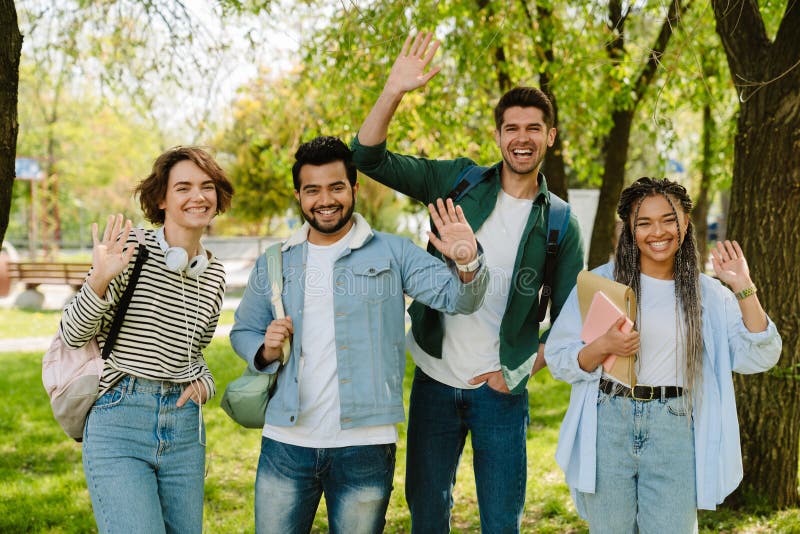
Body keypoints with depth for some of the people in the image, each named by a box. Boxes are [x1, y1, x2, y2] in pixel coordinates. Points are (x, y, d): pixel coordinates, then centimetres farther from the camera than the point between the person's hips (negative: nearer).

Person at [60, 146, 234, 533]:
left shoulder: (214, 276, 11)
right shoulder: (128, 250, -6)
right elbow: (73, 334, -6)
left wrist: (203, 384, 3)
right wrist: (100, 280, -23)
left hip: (184, 429, 6)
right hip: (118, 419, -6)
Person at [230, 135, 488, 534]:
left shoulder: (391, 254, 2)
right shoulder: (274, 264, 10)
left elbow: (455, 297, -5)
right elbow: (242, 331, 18)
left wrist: (467, 264, -27)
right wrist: (264, 350, -5)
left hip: (364, 445, -2)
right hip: (286, 443, 2)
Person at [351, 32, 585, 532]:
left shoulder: (560, 224, -1)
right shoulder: (459, 181, 0)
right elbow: (369, 157, -6)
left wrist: (520, 370, -9)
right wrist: (394, 91, -20)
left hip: (501, 393, 0)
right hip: (435, 381, 1)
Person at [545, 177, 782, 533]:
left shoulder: (708, 294, 7)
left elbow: (760, 357, -2)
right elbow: (558, 359, 2)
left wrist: (744, 289, -10)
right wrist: (603, 347, -17)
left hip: (674, 430, 0)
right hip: (608, 425, 0)